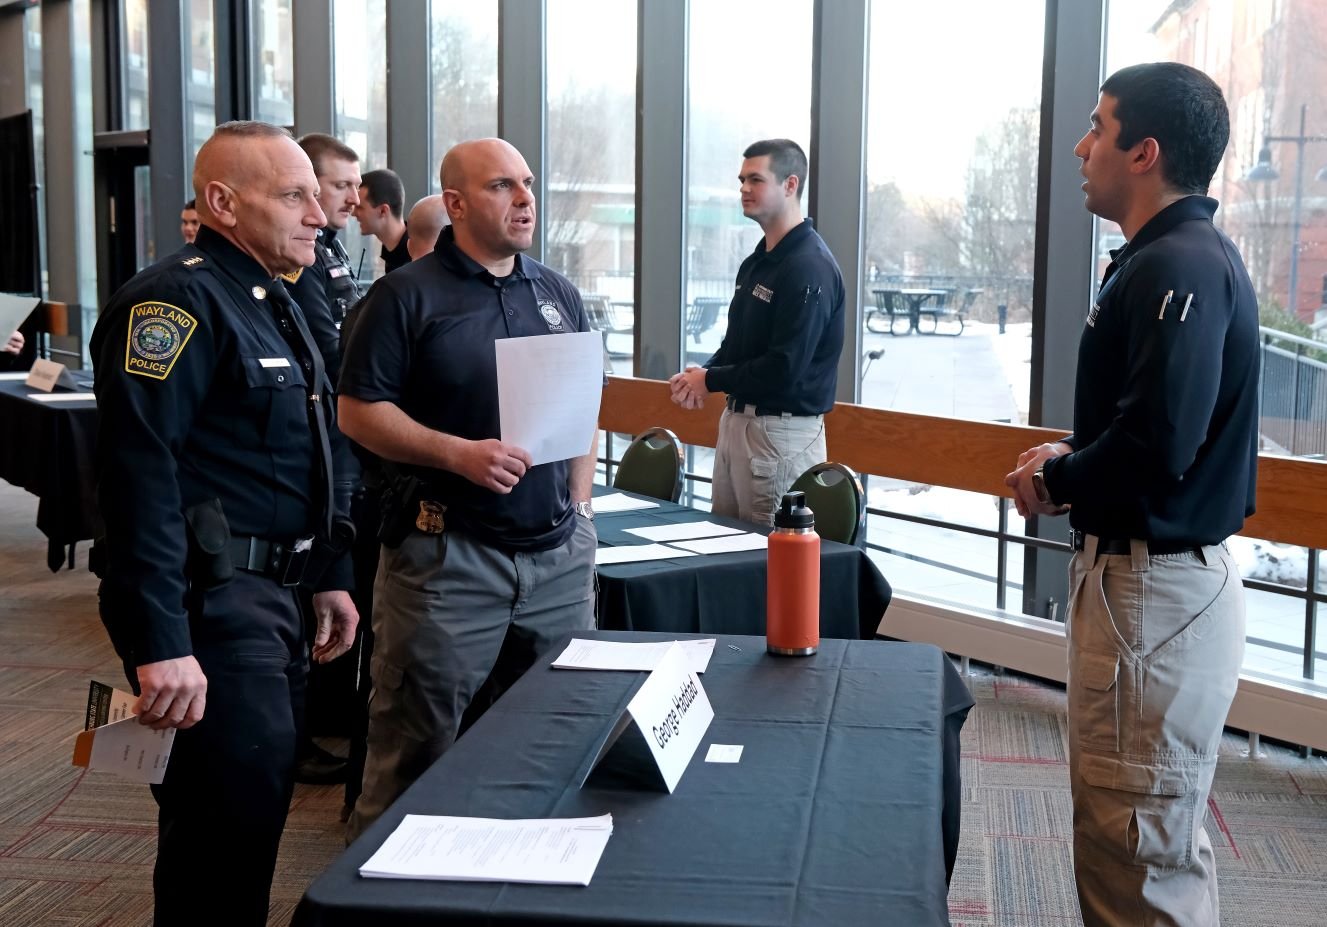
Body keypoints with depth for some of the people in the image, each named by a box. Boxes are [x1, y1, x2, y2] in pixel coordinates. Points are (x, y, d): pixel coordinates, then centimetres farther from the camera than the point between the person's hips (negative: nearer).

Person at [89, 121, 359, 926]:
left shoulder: (273, 303, 16)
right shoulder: (177, 301, -16)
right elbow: (139, 474, -24)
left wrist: (329, 575, 23)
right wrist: (160, 644, -28)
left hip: (271, 595, 10)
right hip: (210, 603, -10)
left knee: (259, 801, 18)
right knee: (236, 816, -6)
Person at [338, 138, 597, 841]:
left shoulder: (559, 295, 13)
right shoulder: (407, 296, -4)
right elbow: (359, 411, -8)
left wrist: (578, 506, 8)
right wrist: (458, 454, -19)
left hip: (558, 553, 6)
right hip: (446, 551, -5)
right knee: (414, 743, 1)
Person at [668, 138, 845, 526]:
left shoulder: (809, 268, -17)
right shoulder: (758, 260, 14)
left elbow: (784, 368, -23)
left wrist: (710, 381, -11)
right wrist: (704, 373, 1)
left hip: (781, 431, -9)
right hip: (737, 418, 9)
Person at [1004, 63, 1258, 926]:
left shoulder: (1180, 268, -20)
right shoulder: (1175, 256, 13)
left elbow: (1155, 450, -28)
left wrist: (1053, 480, -10)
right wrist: (1073, 456, 3)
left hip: (1155, 585, -11)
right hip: (1149, 569, 11)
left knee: (1143, 848, -2)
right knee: (1147, 828, 22)